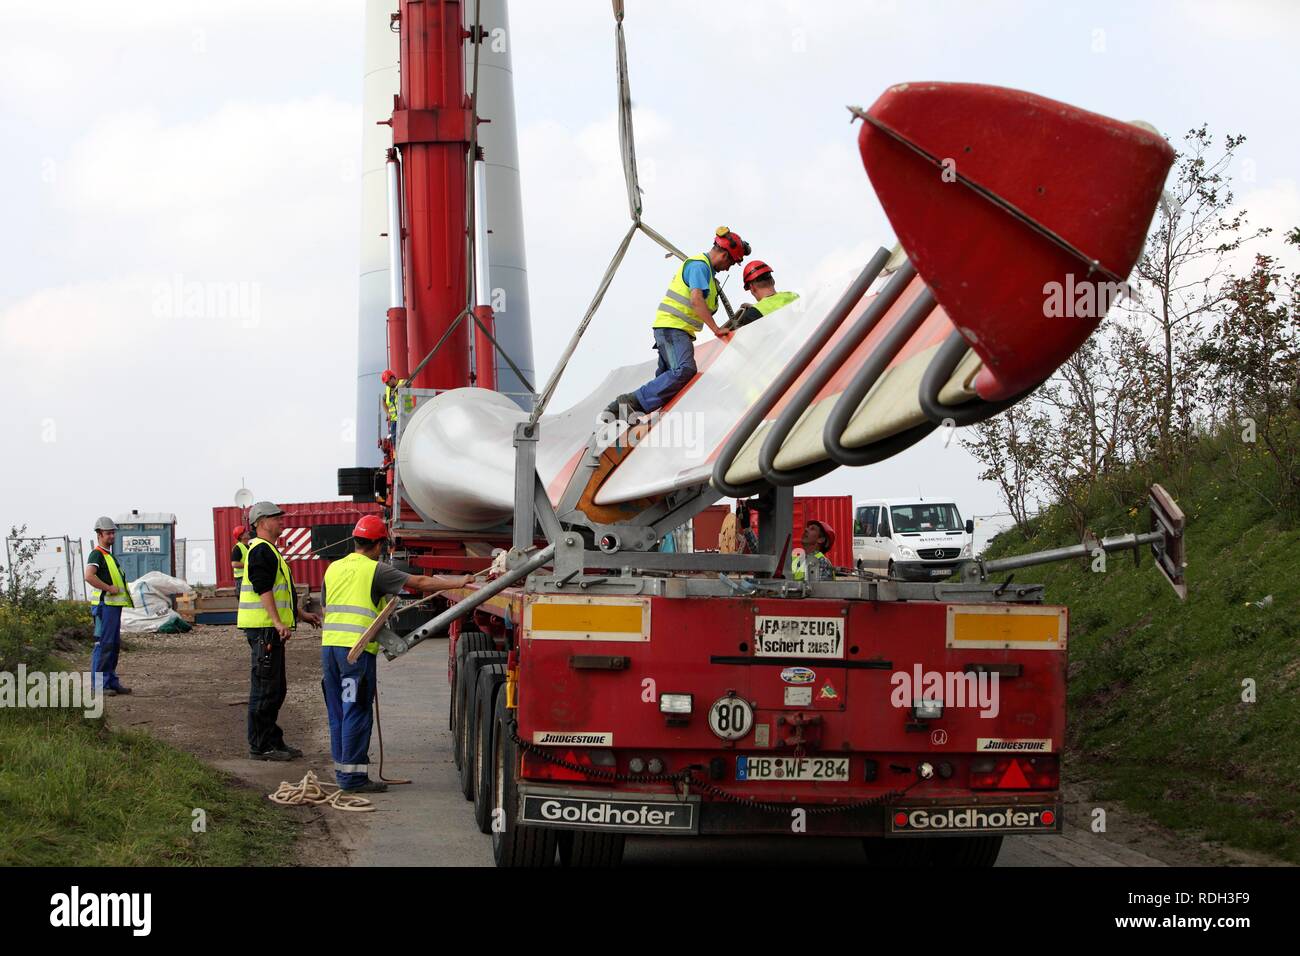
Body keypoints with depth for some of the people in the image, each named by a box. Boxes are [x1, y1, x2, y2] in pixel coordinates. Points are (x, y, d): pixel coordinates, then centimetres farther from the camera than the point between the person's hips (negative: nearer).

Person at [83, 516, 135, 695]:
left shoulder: (109, 554, 20)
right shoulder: (97, 554, -11)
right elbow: (89, 576, -27)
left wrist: (125, 591, 17)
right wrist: (110, 588, -21)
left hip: (114, 605, 10)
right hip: (104, 605, -10)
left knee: (115, 645, 12)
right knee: (104, 644, -10)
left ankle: (111, 681, 18)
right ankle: (99, 684, -10)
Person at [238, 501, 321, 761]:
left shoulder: (269, 551, 21)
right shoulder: (261, 551, -13)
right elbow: (263, 590, -23)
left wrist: (302, 614, 30)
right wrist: (278, 622, -29)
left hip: (271, 629, 11)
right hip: (264, 629, -11)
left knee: (276, 689, 15)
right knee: (266, 688, -8)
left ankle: (272, 741, 22)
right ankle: (260, 746, -5)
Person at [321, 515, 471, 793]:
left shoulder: (333, 569, 14)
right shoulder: (374, 570, -6)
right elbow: (419, 582, -7)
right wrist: (458, 582, -1)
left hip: (329, 645, 7)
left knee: (338, 711, 13)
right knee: (357, 712, -3)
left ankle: (342, 769, 18)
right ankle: (353, 775, -3)